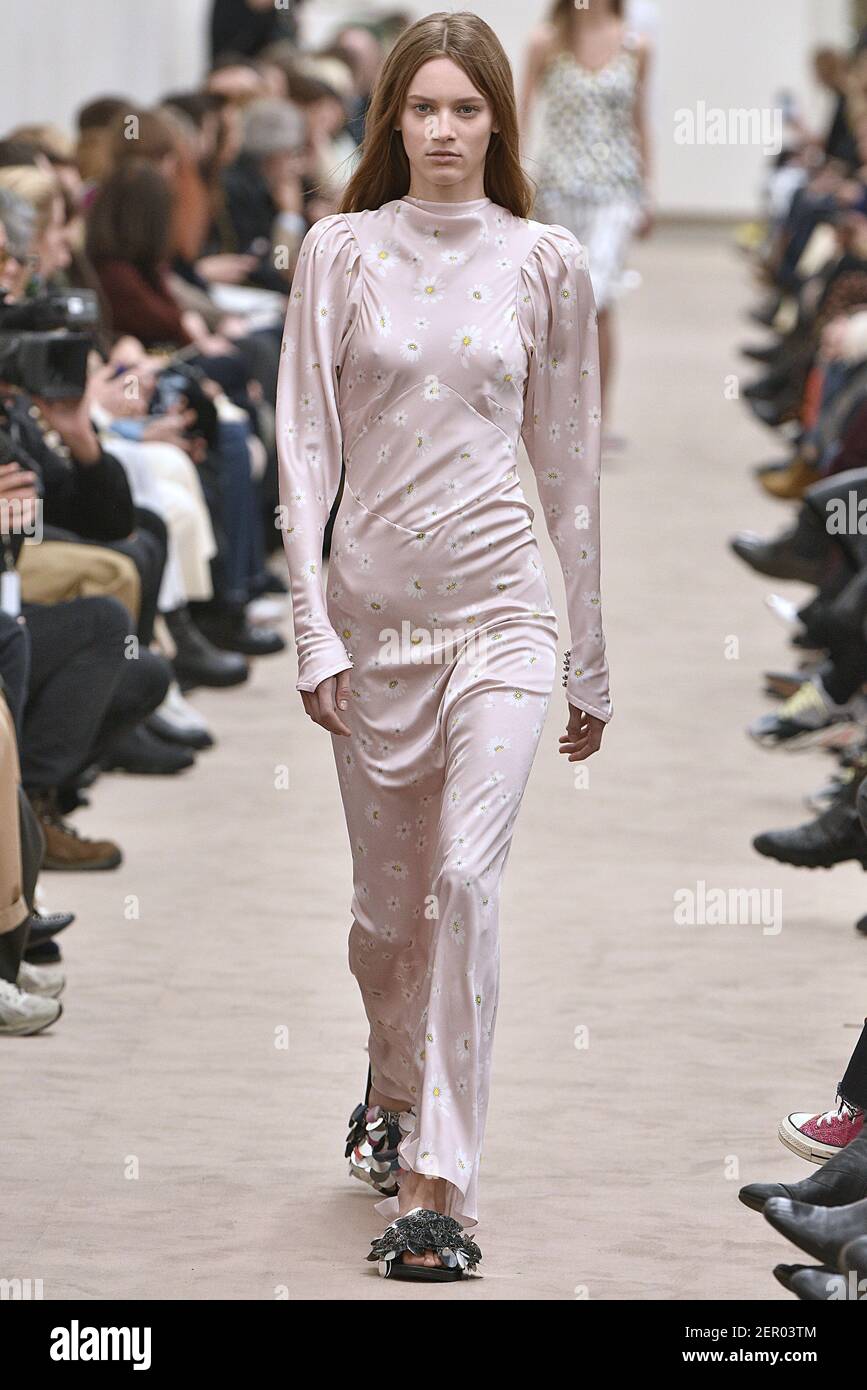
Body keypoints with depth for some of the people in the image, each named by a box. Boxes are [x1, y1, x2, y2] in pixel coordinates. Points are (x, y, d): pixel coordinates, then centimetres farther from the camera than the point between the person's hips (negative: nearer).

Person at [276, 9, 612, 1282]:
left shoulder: (546, 264, 4)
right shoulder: (342, 251, 3)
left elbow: (569, 468, 9)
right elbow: (305, 448, 1)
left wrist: (591, 660, 11)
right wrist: (314, 631, -6)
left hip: (500, 615, -1)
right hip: (374, 616, 1)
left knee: (467, 881, -17)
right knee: (387, 908, 10)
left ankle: (437, 1186, -16)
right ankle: (396, 1095, 40)